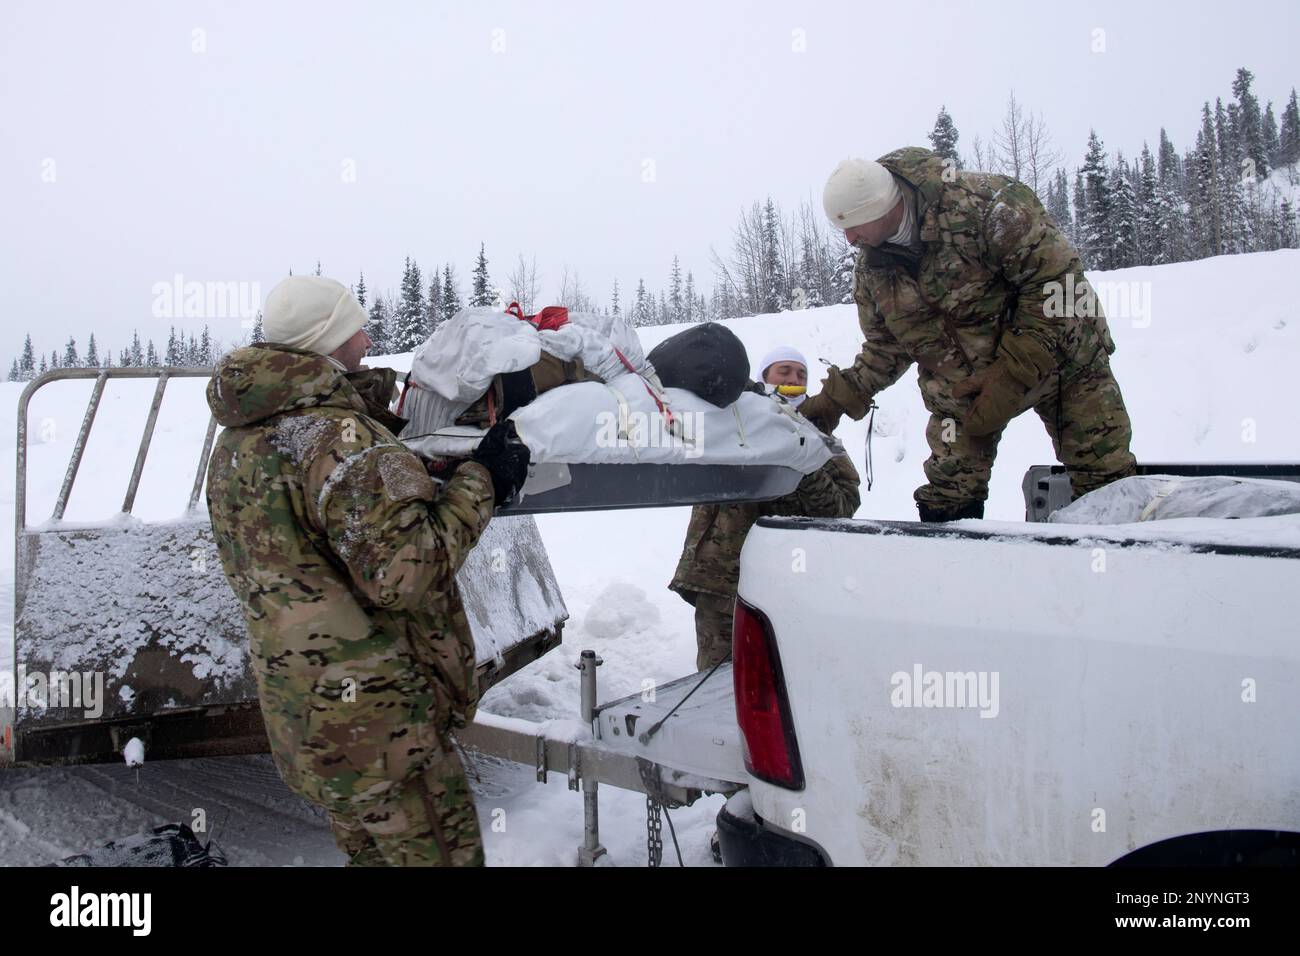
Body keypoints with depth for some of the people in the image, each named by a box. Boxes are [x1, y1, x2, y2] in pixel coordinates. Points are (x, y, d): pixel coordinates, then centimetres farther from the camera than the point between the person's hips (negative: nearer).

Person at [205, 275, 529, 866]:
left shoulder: (235, 443, 9)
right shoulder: (337, 435, -22)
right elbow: (406, 571, -27)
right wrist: (479, 481, -16)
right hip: (377, 725, -9)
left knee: (370, 850, 25)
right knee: (440, 852, 6)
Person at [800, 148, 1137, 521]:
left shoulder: (978, 202, -27)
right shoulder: (870, 272, -5)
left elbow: (1056, 278, -26)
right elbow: (885, 349, 9)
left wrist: (1012, 376, -27)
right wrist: (834, 400, -2)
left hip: (1058, 356, -4)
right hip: (961, 391, 4)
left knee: (1106, 484, -1)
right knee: (946, 501, -2)